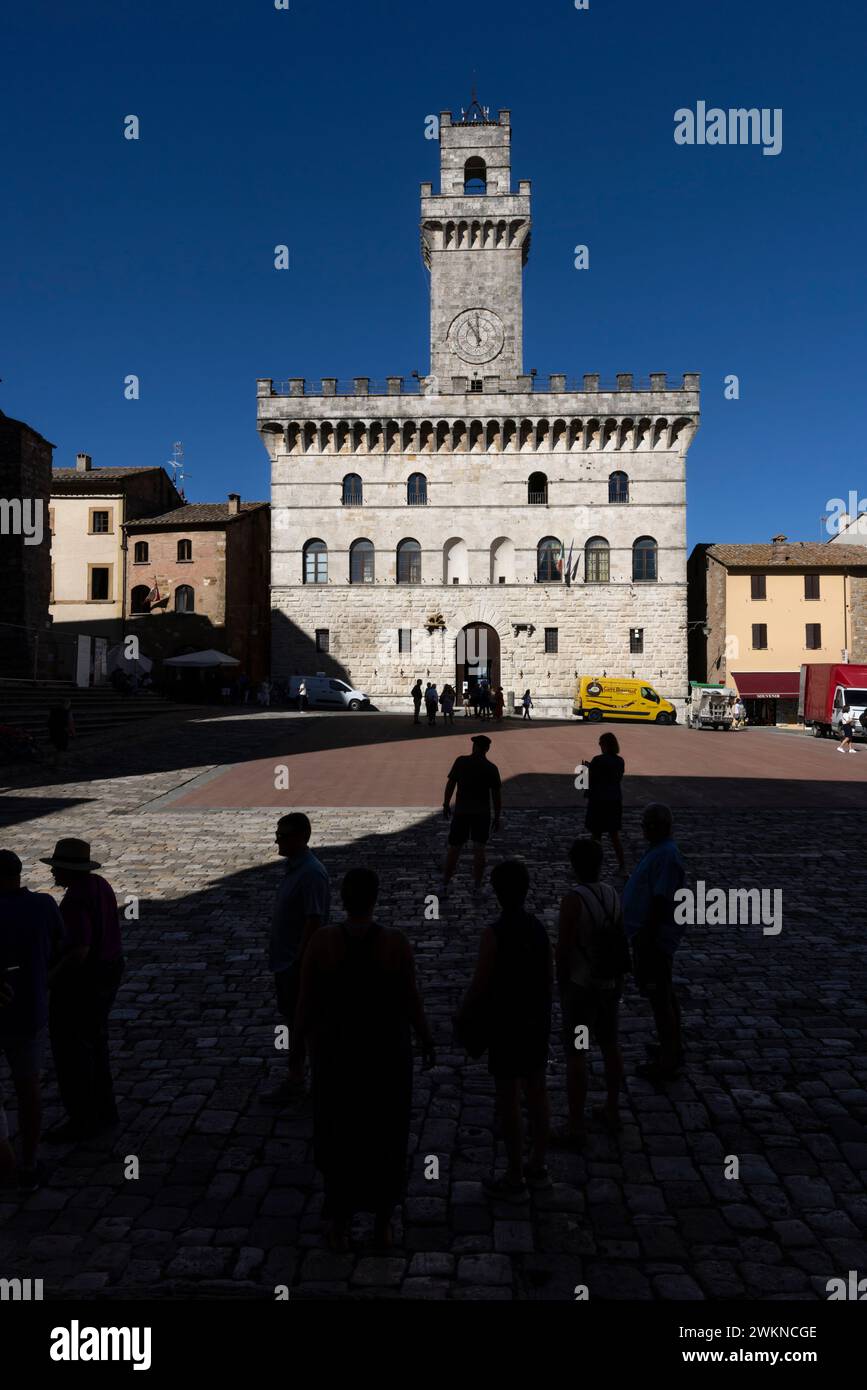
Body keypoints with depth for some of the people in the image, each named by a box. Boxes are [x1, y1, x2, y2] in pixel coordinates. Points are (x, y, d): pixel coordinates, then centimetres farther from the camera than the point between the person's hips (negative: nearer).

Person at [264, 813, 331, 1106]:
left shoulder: (312, 873, -23)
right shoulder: (294, 866, 7)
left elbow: (314, 922, -24)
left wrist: (298, 964, -22)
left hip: (298, 963, -10)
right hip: (285, 960, 10)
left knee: (297, 1021, 3)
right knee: (293, 1018, 18)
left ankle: (294, 1083, 16)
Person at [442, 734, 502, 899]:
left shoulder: (461, 762, -5)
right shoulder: (491, 768, -4)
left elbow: (450, 783, -3)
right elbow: (497, 794, -3)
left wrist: (446, 804, 9)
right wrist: (497, 817, 6)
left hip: (461, 811, 0)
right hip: (482, 813, 0)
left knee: (454, 848, 8)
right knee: (479, 850, 4)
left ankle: (444, 887, 11)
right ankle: (476, 889, 3)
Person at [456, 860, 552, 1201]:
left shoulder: (494, 934, -21)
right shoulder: (539, 927, 0)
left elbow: (480, 985, -17)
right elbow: (550, 976, 8)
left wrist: (461, 1014, 0)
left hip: (506, 1025, -7)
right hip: (538, 1021, 7)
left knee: (508, 1099, 5)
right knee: (536, 1090, 17)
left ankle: (515, 1180, 16)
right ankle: (538, 1167, 31)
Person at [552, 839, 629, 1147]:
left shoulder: (572, 900, -21)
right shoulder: (613, 894, -1)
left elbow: (563, 948, -20)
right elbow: (620, 938, 6)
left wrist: (561, 983, -5)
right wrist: (616, 977, 17)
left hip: (581, 986, -7)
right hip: (611, 983, 7)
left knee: (575, 1055, 2)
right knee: (610, 1045, 20)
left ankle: (575, 1128, 10)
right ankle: (612, 1111, 34)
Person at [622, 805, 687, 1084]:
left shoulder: (666, 856, -24)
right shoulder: (659, 850, 7)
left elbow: (660, 903, -25)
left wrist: (646, 942, -21)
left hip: (653, 939, -10)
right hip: (650, 935, 10)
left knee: (659, 997, 2)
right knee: (662, 993, 21)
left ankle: (667, 1062, 14)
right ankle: (672, 1048, 37)